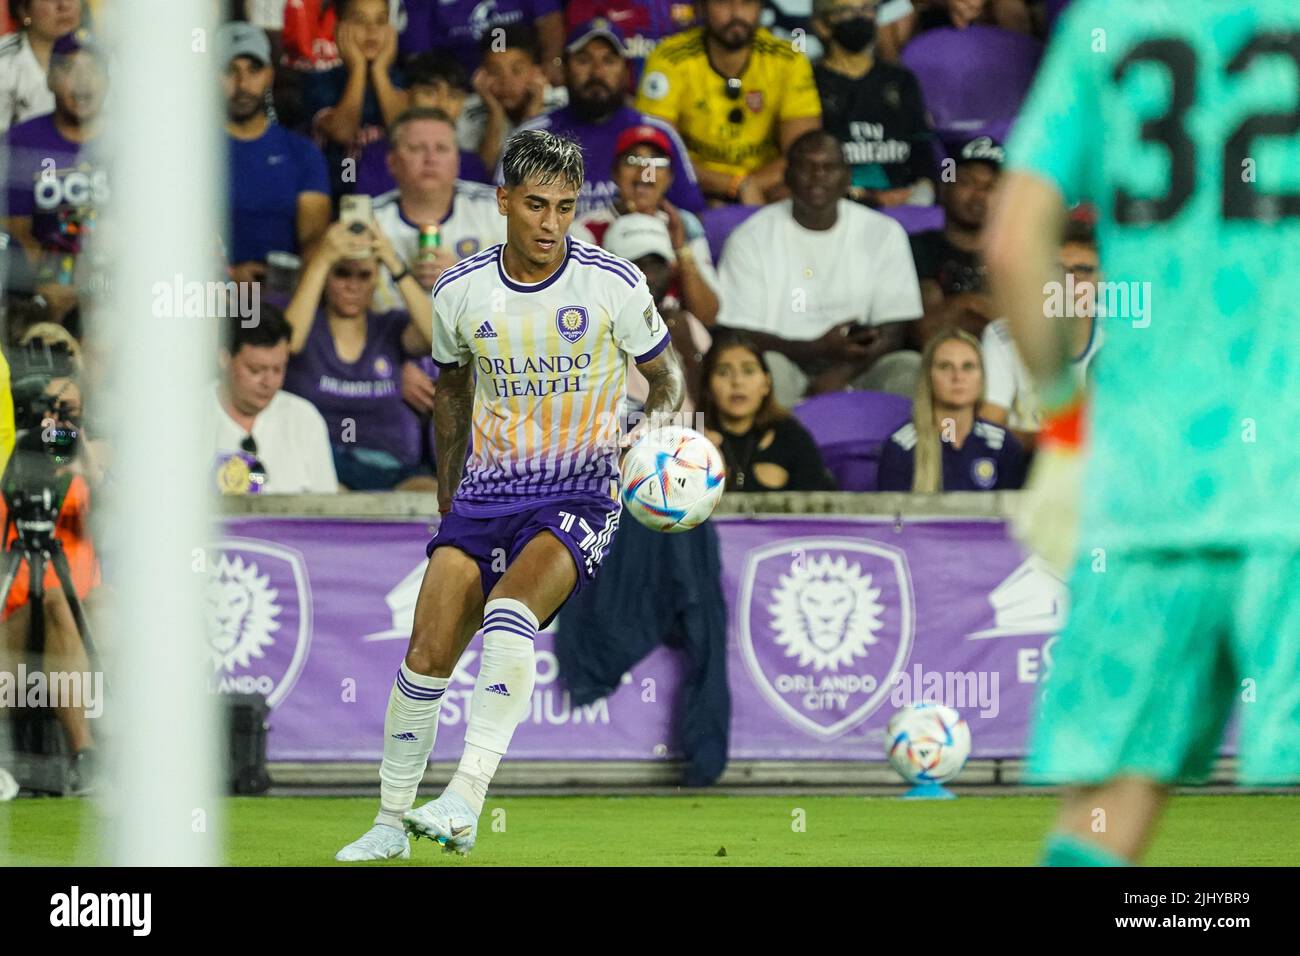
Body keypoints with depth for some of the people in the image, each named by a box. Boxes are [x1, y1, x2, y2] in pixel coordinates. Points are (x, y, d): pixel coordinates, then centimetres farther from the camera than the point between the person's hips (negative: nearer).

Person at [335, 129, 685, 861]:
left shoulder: (614, 285, -6)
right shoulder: (460, 292, 2)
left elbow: (667, 376, 7)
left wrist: (658, 426, -14)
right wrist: (448, 494, 24)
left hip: (580, 494, -4)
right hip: (487, 491, 4)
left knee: (508, 611, -30)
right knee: (429, 652, -8)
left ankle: (465, 801, -35)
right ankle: (393, 822, 8)